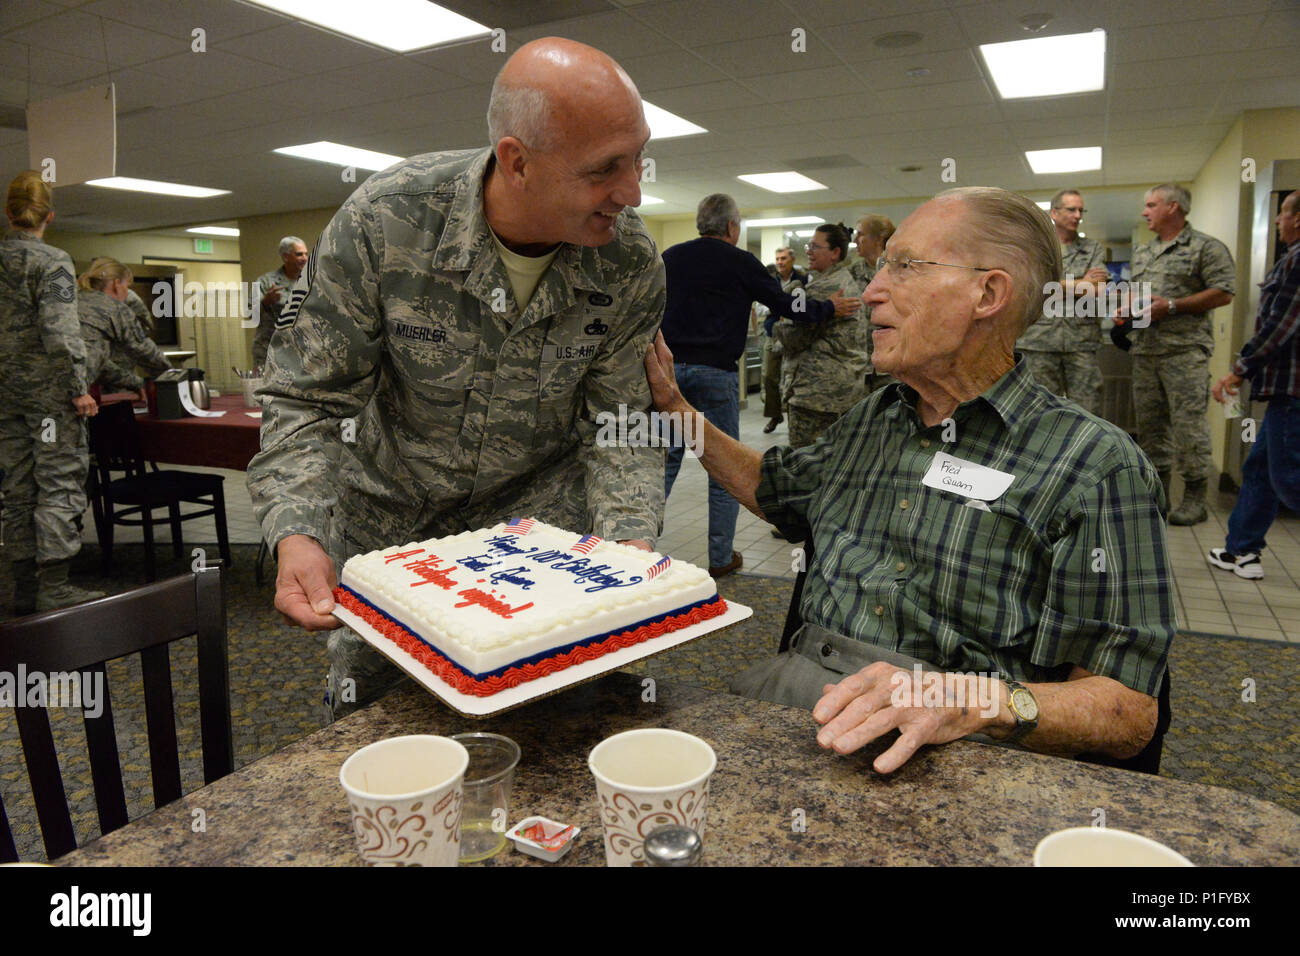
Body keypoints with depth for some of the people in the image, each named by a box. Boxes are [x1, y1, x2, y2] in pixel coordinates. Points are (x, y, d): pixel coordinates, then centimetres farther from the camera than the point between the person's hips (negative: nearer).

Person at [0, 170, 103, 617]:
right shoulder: (53, 261, -9)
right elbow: (59, 332, -18)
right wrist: (79, 389, -14)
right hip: (48, 390, -6)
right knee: (60, 484, -1)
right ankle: (54, 587, -1)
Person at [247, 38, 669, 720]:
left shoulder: (634, 265, -19)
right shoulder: (383, 220, -26)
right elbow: (308, 400, -19)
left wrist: (628, 544, -29)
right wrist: (297, 535, -34)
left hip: (539, 503, 1)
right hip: (388, 509, 0)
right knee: (364, 708, 14)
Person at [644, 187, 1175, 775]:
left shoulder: (1096, 465, -5)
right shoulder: (870, 420, 16)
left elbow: (1130, 711, -9)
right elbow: (773, 488, 35)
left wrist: (978, 701, -28)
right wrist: (674, 407, 29)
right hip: (794, 688, 7)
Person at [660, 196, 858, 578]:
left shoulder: (670, 257, 10)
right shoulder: (740, 262, -2)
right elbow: (784, 304, 3)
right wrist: (830, 308, 17)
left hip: (669, 369, 4)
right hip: (715, 372, -4)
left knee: (666, 457, 10)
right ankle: (720, 558, 11)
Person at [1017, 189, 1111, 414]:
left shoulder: (1094, 249, 15)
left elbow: (1098, 290, 0)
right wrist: (1083, 282, 0)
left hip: (1081, 341, 1)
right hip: (1040, 341, -1)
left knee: (1089, 412, -3)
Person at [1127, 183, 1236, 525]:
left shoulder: (1206, 248, -1)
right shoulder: (1141, 253, 20)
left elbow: (1223, 292, -10)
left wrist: (1171, 306, -16)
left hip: (1184, 350, -7)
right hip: (1145, 350, 7)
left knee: (1189, 422, -7)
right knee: (1149, 421, 9)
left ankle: (1195, 496, 1)